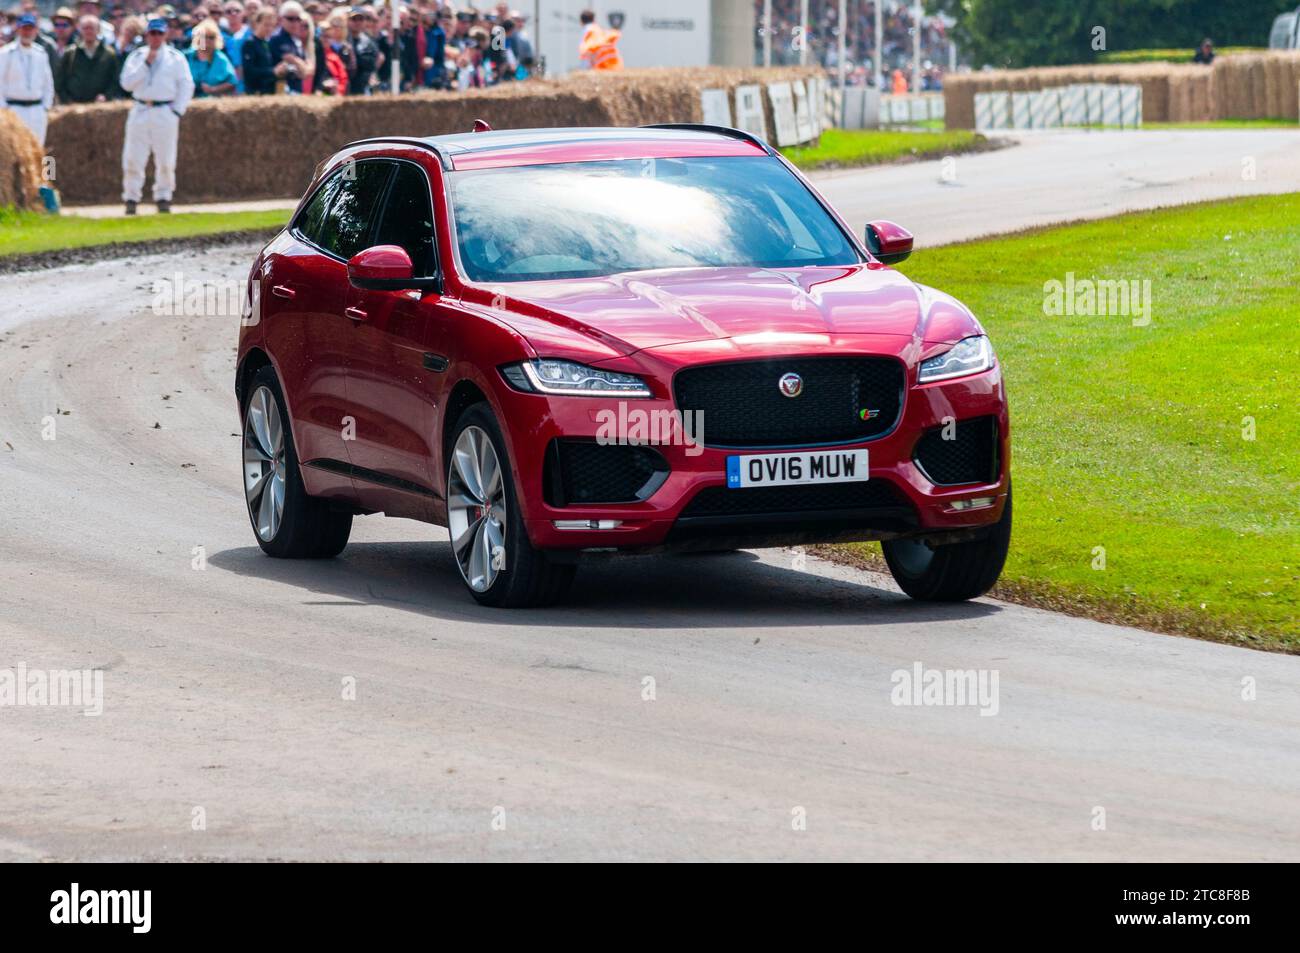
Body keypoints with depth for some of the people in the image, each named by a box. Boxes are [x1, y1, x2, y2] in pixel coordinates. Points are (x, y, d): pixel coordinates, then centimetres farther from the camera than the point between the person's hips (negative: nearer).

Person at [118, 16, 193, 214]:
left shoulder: (176, 58, 7)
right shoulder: (136, 57, 10)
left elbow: (187, 86, 6)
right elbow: (127, 83, -2)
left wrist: (177, 111, -3)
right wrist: (146, 63, -9)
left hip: (165, 114, -1)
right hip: (140, 112, 1)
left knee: (166, 160, -3)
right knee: (132, 159, -3)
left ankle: (163, 198, 8)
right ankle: (131, 199, 4)